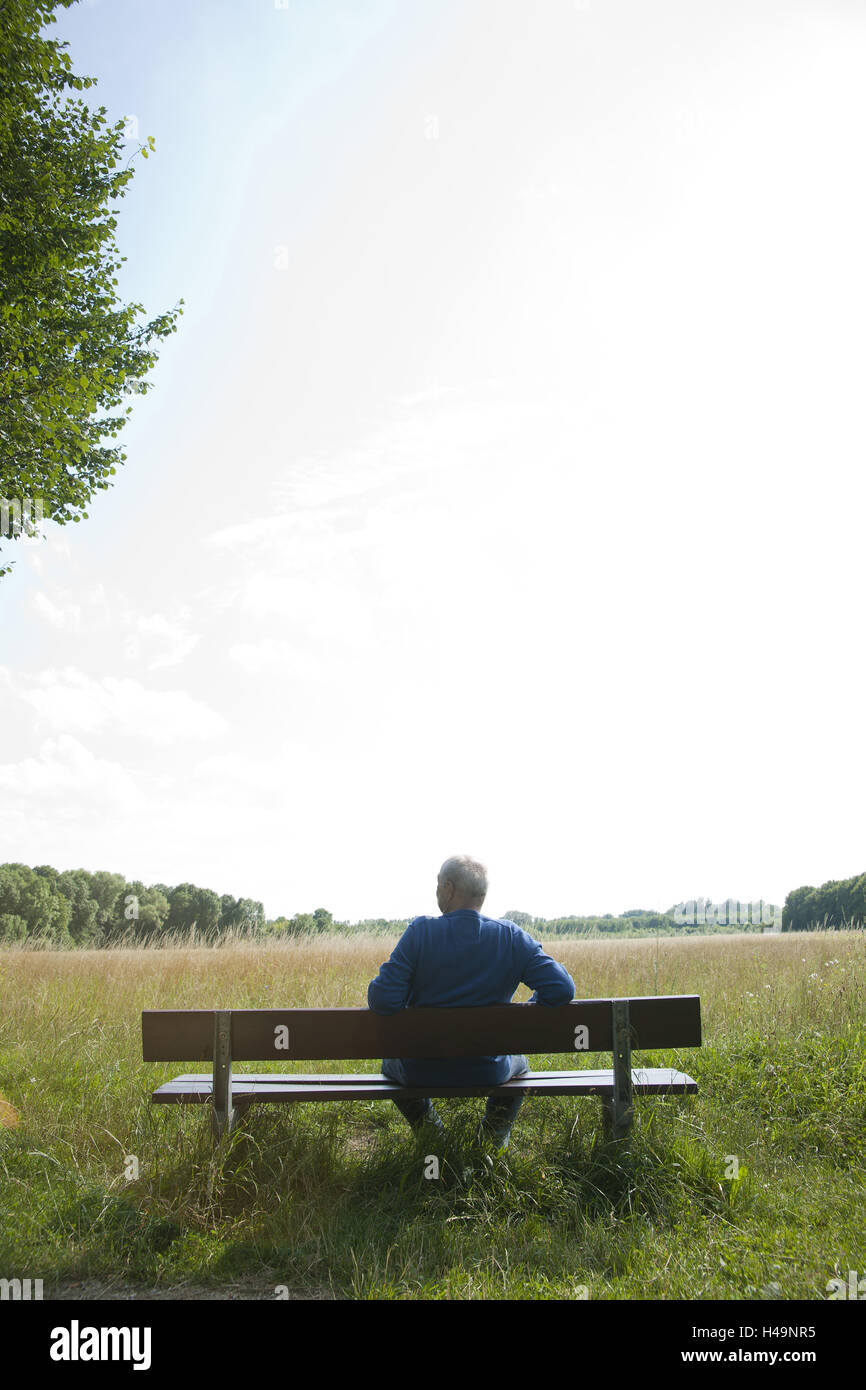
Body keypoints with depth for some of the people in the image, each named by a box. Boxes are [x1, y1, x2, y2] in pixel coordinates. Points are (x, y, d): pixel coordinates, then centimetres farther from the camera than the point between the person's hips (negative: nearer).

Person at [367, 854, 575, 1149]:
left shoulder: (420, 932, -18)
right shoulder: (513, 938, -11)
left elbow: (384, 1001, -22)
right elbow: (562, 989, -15)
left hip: (423, 1072, -1)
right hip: (488, 1072, 1)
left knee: (390, 1061, 35)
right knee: (518, 1062, 37)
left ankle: (427, 1127, 19)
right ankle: (494, 1133, 20)